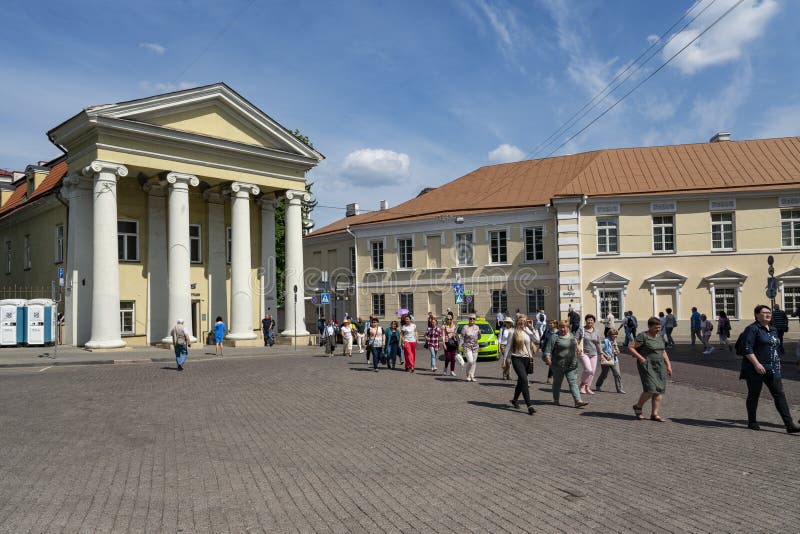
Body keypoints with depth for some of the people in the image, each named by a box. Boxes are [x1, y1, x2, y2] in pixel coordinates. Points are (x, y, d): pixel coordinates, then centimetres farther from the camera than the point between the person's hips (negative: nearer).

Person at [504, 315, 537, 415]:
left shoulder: (527, 332, 9)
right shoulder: (513, 332, -2)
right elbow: (508, 346, 1)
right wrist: (505, 359, 1)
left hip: (527, 359, 5)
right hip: (517, 359, -5)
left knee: (521, 381, 16)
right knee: (524, 380, -17)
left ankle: (515, 400, 39)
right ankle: (529, 405, -20)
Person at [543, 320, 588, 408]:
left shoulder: (571, 336, 10)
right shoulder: (554, 337, -8)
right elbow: (548, 349, -12)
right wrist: (547, 357, -24)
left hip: (571, 365, 4)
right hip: (558, 365, -4)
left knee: (573, 382, -2)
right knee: (557, 382, 9)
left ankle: (578, 401, -7)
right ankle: (556, 400, 23)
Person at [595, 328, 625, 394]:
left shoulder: (614, 341, 12)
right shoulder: (605, 341, -12)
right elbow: (600, 349, -16)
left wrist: (617, 352, 2)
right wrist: (606, 356, -20)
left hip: (614, 360, 6)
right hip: (606, 361, -6)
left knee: (617, 374, -2)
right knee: (604, 374, 6)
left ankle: (619, 389, 4)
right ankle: (598, 386, 25)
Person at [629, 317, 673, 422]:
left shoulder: (660, 337, 13)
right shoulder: (643, 336, -9)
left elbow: (663, 352, 22)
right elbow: (631, 347, -11)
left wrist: (668, 365, 16)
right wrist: (640, 357, -20)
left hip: (659, 366, 7)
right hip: (647, 365, -7)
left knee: (660, 390, 0)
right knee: (651, 389, -14)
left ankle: (655, 414, 6)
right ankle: (638, 406, 9)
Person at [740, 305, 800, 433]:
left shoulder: (773, 329, 15)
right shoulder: (752, 329, -10)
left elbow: (776, 348, 25)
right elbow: (747, 348, -17)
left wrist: (777, 363, 19)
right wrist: (756, 364, -24)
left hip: (772, 370, 7)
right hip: (755, 369, -7)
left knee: (780, 395, 0)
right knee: (753, 395, 5)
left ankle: (789, 425, -1)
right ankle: (752, 422, 17)